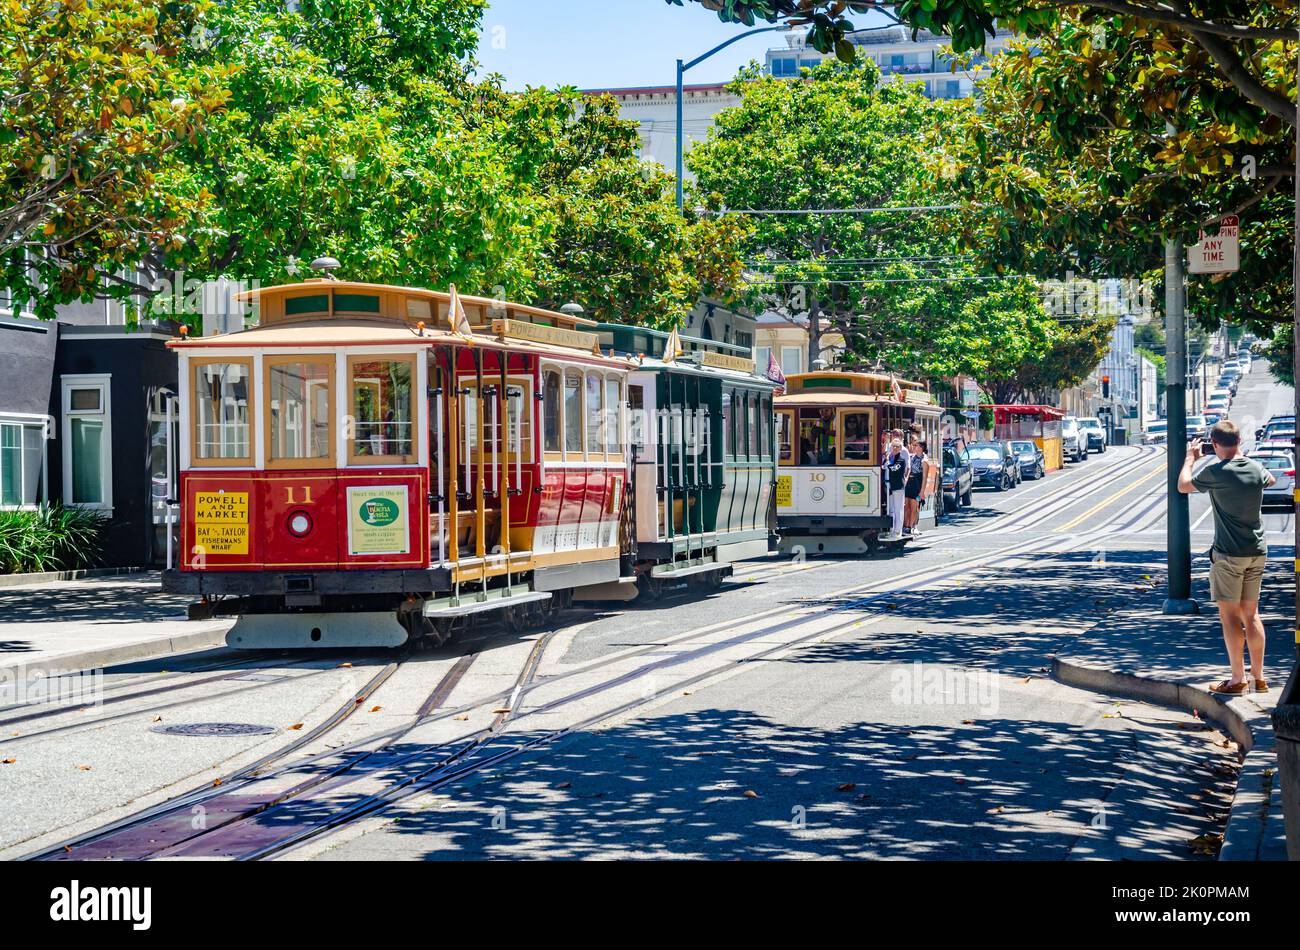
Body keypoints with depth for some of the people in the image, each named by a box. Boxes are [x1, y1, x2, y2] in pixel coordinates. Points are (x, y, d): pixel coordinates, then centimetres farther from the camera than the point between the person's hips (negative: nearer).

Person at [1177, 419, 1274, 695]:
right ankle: (1259, 678, 16)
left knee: (1230, 615, 0)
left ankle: (1238, 680, 1)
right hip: (1257, 551, 6)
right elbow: (1270, 479, 27)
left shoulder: (1216, 472, -15)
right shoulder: (1256, 469, 2)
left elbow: (1183, 486, 0)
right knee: (1251, 614, 13)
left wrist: (1190, 458, 16)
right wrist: (1241, 456, 33)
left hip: (1229, 553, -6)